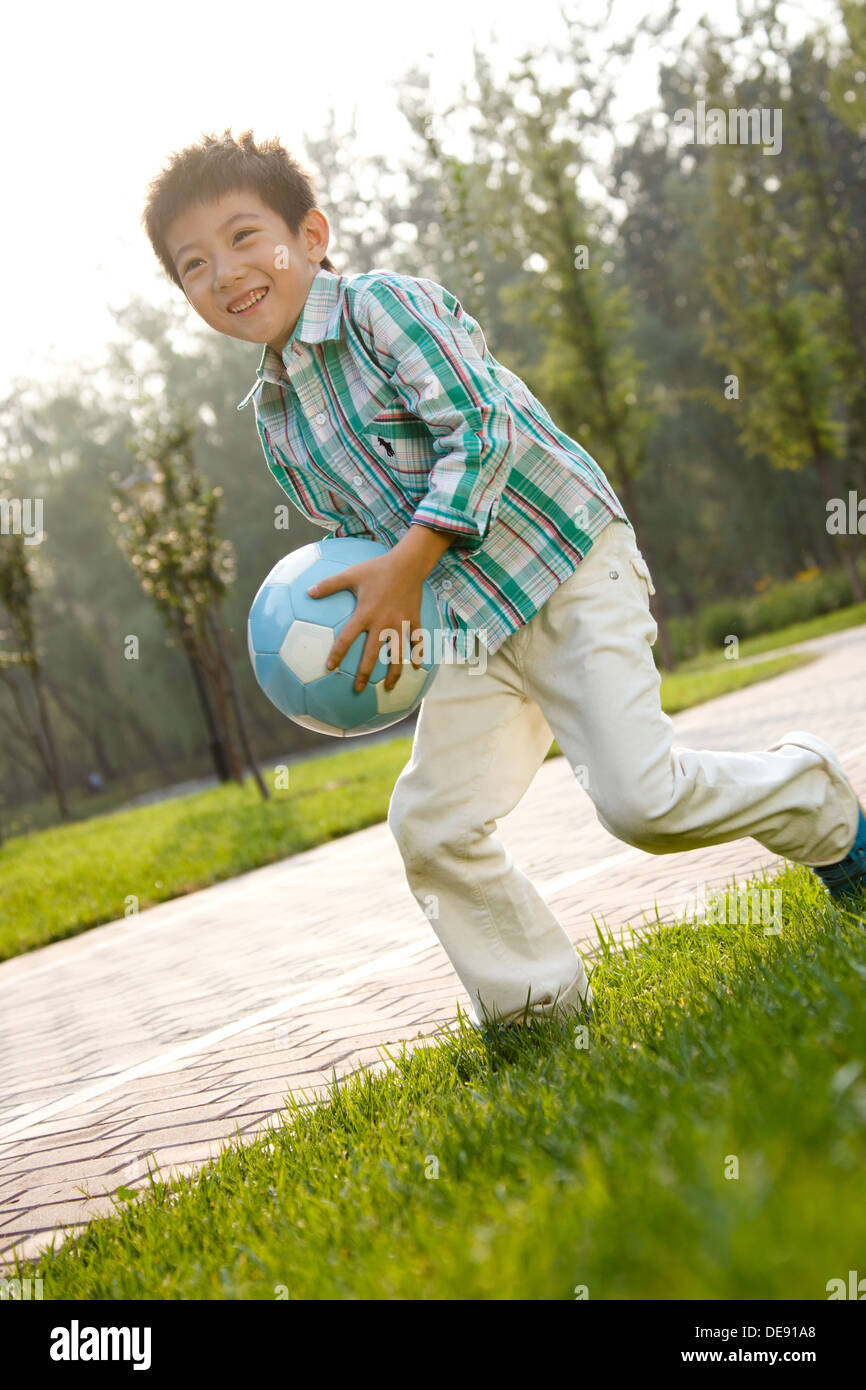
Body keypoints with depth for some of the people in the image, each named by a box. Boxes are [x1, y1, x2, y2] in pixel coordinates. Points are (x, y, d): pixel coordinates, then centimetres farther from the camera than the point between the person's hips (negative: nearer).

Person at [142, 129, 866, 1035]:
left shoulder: (387, 305, -11)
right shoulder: (273, 418, 11)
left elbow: (482, 428, -21)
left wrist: (405, 565, -26)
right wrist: (375, 613, 0)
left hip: (567, 569, -7)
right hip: (469, 625, 7)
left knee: (637, 796, -16)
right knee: (431, 825, -4)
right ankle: (540, 1009, 13)